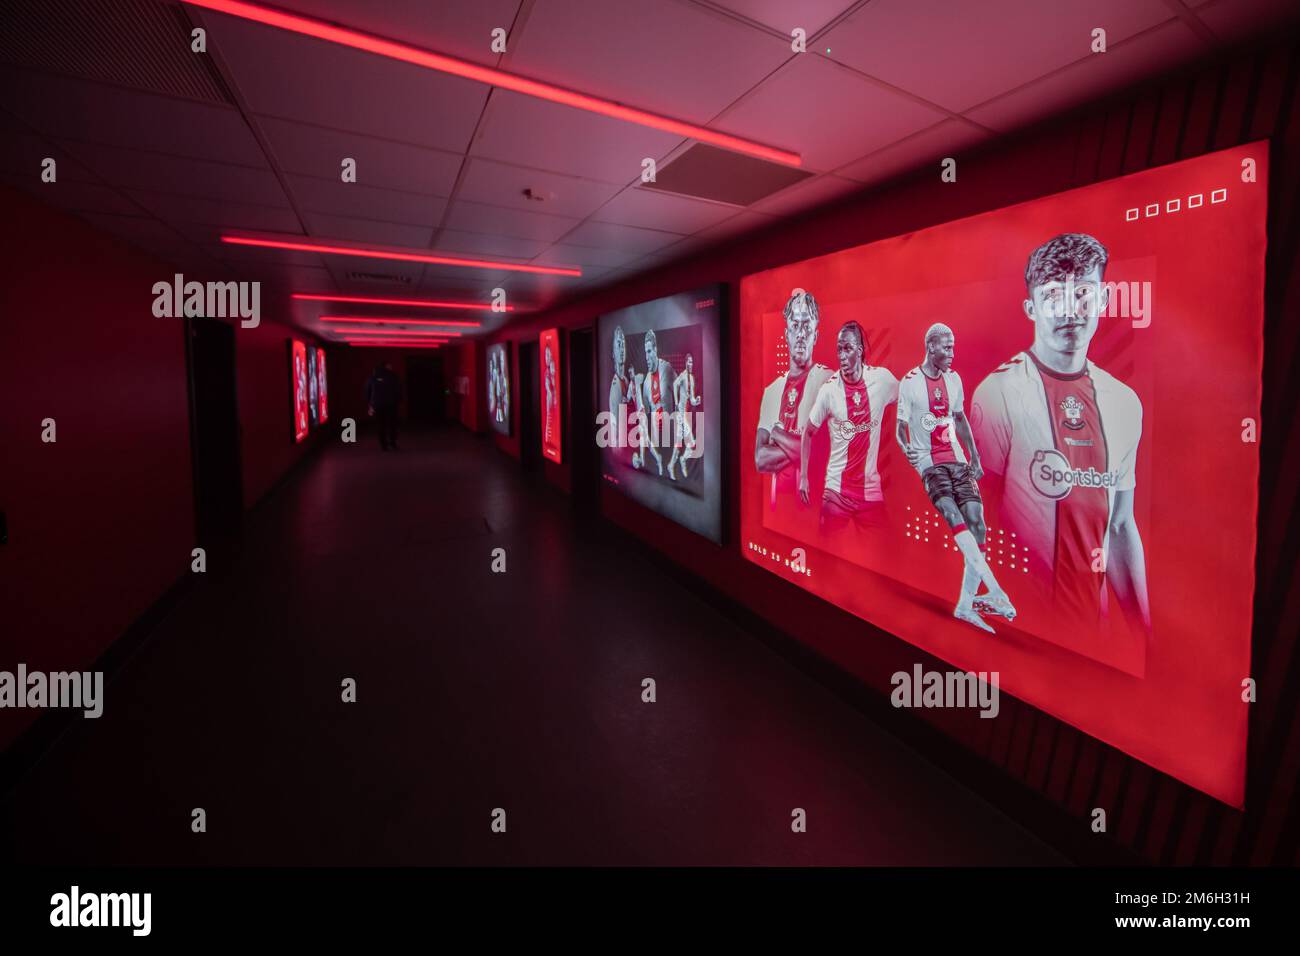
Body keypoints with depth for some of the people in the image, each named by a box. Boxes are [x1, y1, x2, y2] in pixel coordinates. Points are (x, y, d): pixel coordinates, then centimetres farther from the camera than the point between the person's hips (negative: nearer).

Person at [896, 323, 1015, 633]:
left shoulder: (954, 378, 13)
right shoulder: (910, 383, -5)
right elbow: (900, 428, -3)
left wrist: (975, 457, 21)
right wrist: (907, 449, -23)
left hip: (957, 458, 6)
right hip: (928, 461, -5)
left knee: (976, 521, -6)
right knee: (955, 519, -22)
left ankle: (965, 604, -2)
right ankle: (995, 590, -24)